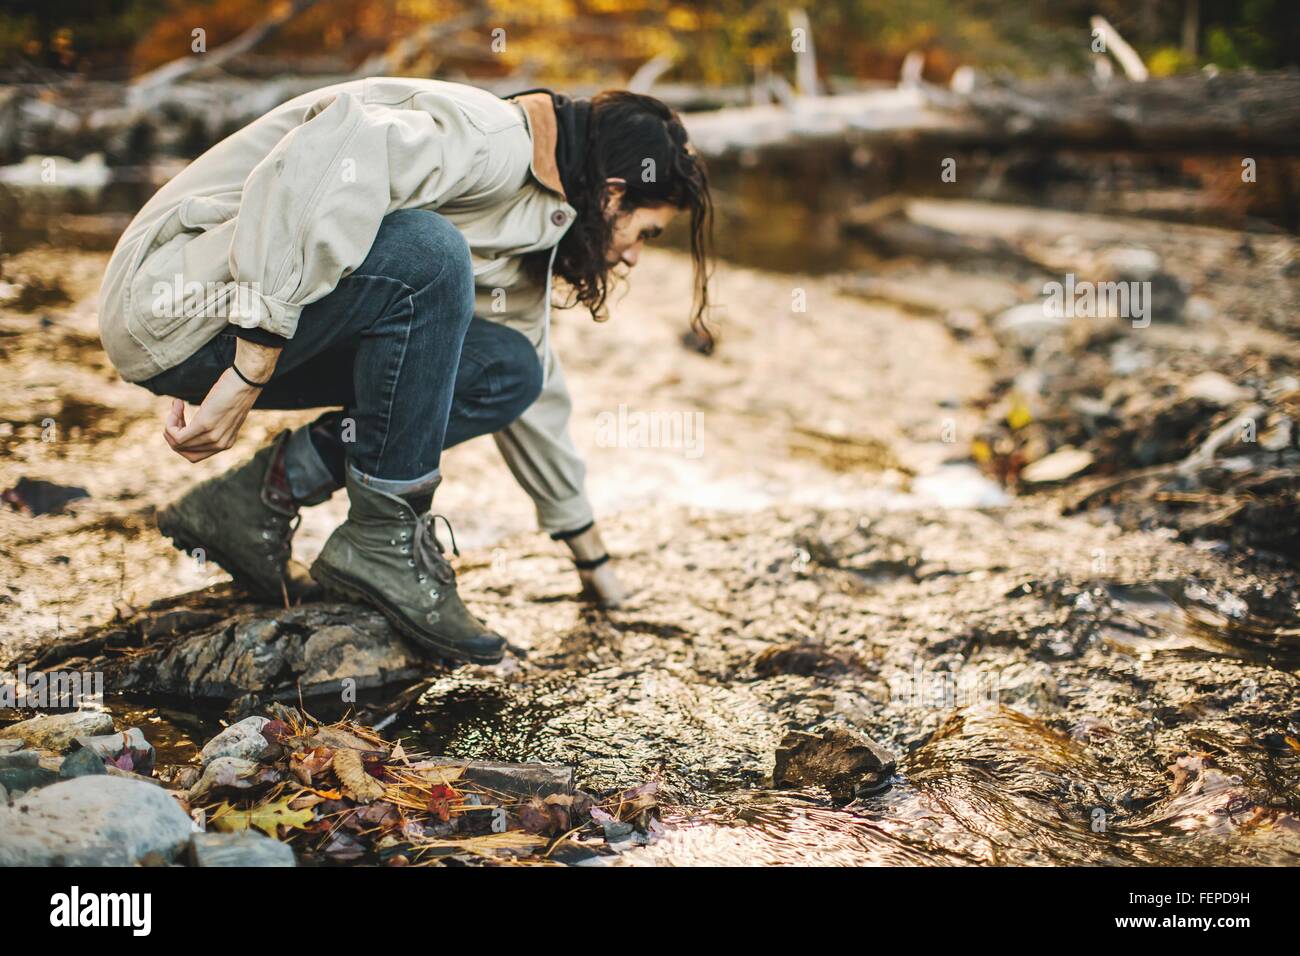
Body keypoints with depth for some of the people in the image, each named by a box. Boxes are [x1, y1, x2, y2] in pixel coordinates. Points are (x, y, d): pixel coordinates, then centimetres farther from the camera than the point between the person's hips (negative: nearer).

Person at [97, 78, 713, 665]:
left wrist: (589, 553, 33)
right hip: (172, 302, -9)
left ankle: (268, 493, 1)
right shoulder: (488, 139, -17)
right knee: (426, 256, -29)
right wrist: (254, 367, -34)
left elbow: (535, 381, 25)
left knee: (506, 373, 0)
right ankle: (383, 541, -16)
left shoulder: (526, 227, 13)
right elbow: (319, 160, -34)